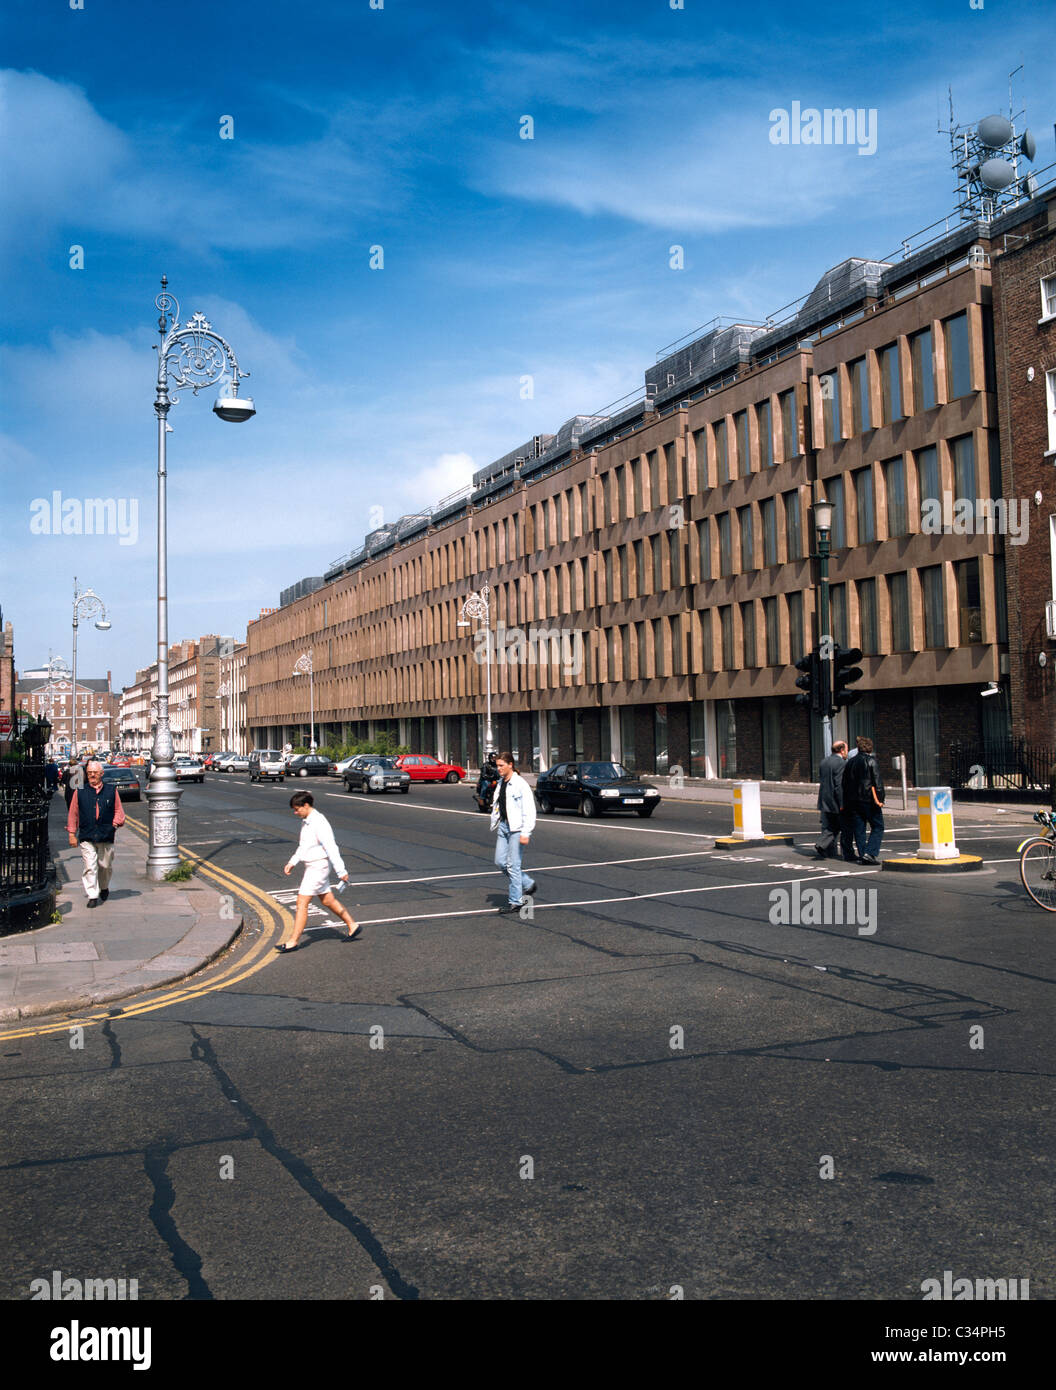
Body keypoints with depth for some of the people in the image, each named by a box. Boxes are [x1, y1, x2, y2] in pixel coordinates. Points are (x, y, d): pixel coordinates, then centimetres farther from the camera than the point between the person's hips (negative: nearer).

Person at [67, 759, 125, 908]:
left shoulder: (111, 791, 7)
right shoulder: (80, 792, 6)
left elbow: (119, 810, 13)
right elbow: (73, 814, 10)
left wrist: (115, 823, -5)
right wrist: (72, 834, 5)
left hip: (106, 837, 1)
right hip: (86, 837, -1)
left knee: (105, 866, 10)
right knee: (90, 867, -8)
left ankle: (104, 888, 35)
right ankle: (92, 896, -5)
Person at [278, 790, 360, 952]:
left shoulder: (319, 823, -21)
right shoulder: (307, 822, 10)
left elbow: (331, 847, -22)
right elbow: (303, 847, 21)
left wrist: (341, 871, -22)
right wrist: (292, 862, 12)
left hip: (318, 867, -10)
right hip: (311, 866, 10)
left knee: (302, 903, -8)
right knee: (327, 901, 17)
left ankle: (294, 941, -3)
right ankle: (353, 925, 28)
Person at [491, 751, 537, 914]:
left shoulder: (520, 784, -12)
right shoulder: (501, 783, 12)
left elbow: (529, 810, -15)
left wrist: (525, 833, -20)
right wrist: (496, 826, 19)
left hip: (516, 828, -8)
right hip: (504, 826, 8)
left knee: (513, 865, -7)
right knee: (500, 862, 7)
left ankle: (515, 902, 2)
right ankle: (528, 884, 23)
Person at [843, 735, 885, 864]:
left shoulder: (850, 762, 11)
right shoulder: (871, 761, -7)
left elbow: (845, 783, 14)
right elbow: (877, 782, -13)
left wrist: (847, 802, 18)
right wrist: (880, 799, -10)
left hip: (854, 800, 6)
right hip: (869, 800, -6)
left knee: (859, 829, 10)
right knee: (877, 827, 1)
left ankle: (862, 854, 8)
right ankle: (869, 853, -11)